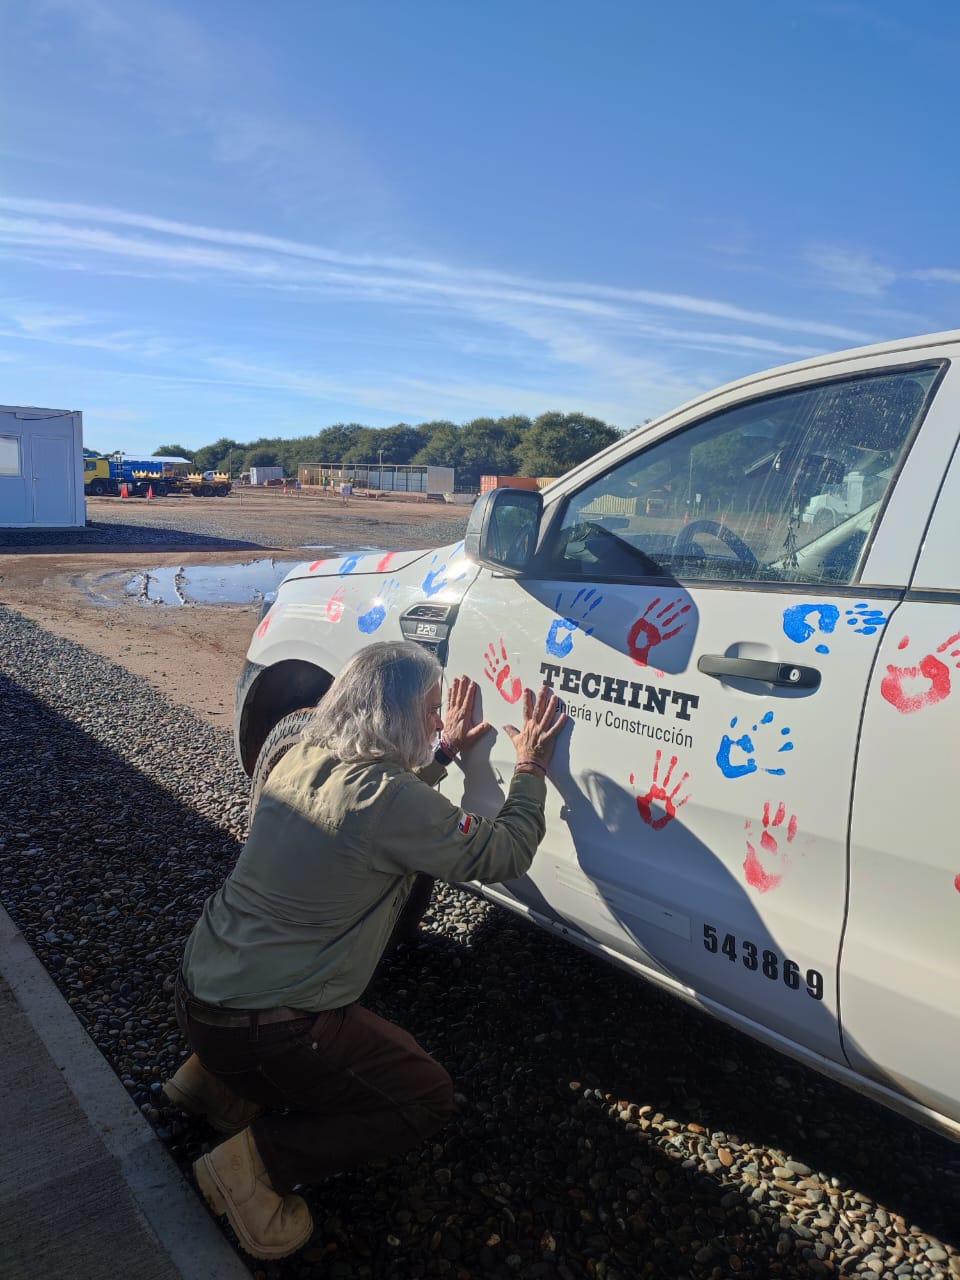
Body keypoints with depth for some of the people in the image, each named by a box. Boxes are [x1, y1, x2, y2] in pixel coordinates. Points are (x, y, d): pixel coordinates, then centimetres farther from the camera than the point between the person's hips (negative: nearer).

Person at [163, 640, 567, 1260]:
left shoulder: (303, 759, 1)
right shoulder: (390, 800, -23)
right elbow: (504, 854, -13)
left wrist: (444, 752, 21)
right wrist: (531, 768, 0)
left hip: (198, 986, 8)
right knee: (428, 1099, 10)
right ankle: (258, 1159, -2)